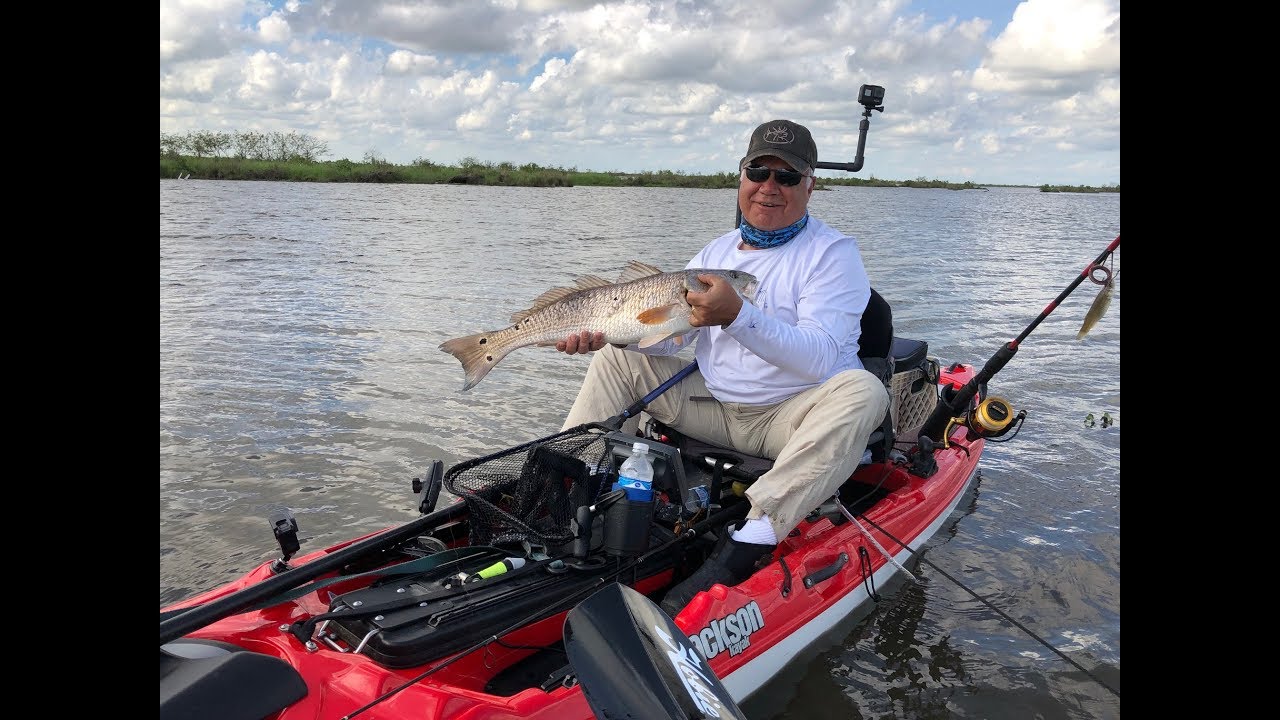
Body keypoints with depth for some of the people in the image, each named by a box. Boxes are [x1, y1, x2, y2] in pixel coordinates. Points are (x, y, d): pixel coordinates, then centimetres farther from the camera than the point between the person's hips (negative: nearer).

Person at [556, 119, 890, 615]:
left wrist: (737, 316, -36)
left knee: (862, 390, -36)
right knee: (618, 358, 3)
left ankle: (748, 543, -43)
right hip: (712, 406, 6)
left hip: (791, 417, -5)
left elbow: (819, 358, -22)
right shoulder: (717, 251, 11)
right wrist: (602, 331, -13)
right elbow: (668, 332, 6)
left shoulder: (833, 252, -8)